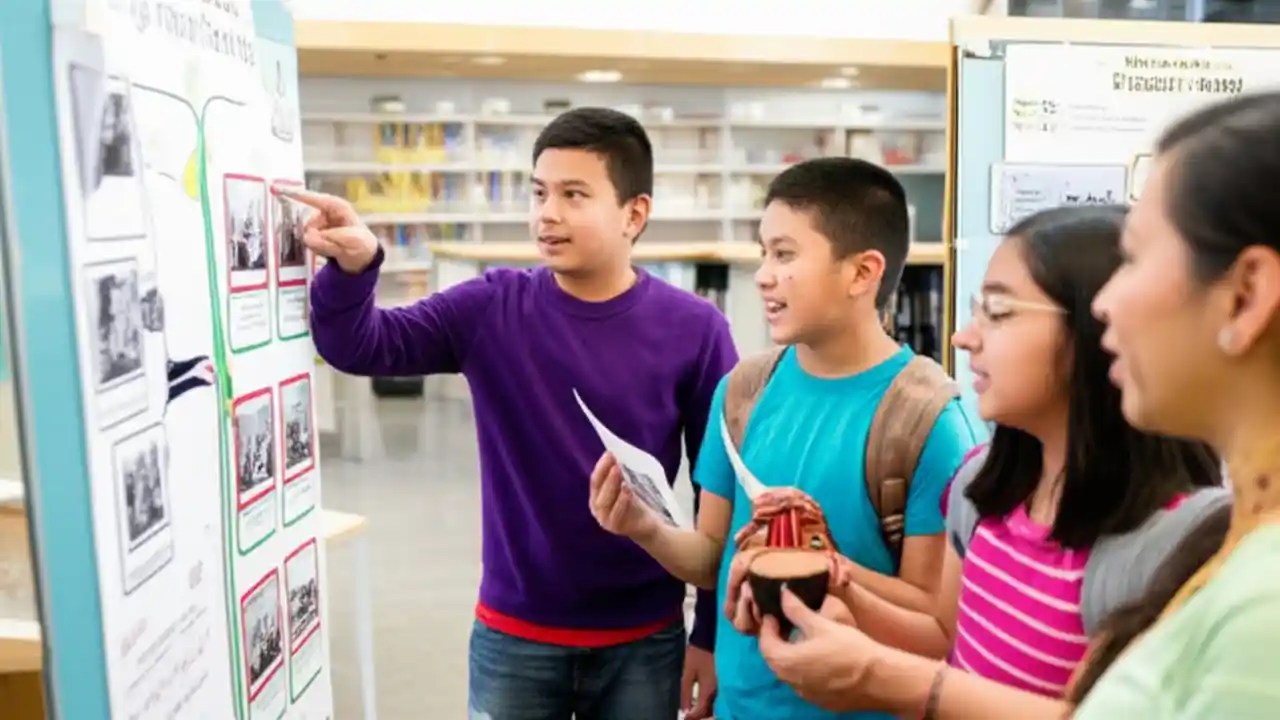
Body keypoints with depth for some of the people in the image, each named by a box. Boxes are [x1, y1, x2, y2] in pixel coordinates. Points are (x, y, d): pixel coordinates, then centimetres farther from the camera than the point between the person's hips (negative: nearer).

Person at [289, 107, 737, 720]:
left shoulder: (693, 329, -11)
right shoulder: (492, 309, -6)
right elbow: (358, 347, -6)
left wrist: (714, 636, -1)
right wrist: (351, 266, -27)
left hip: (643, 642, -1)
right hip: (513, 636, 1)